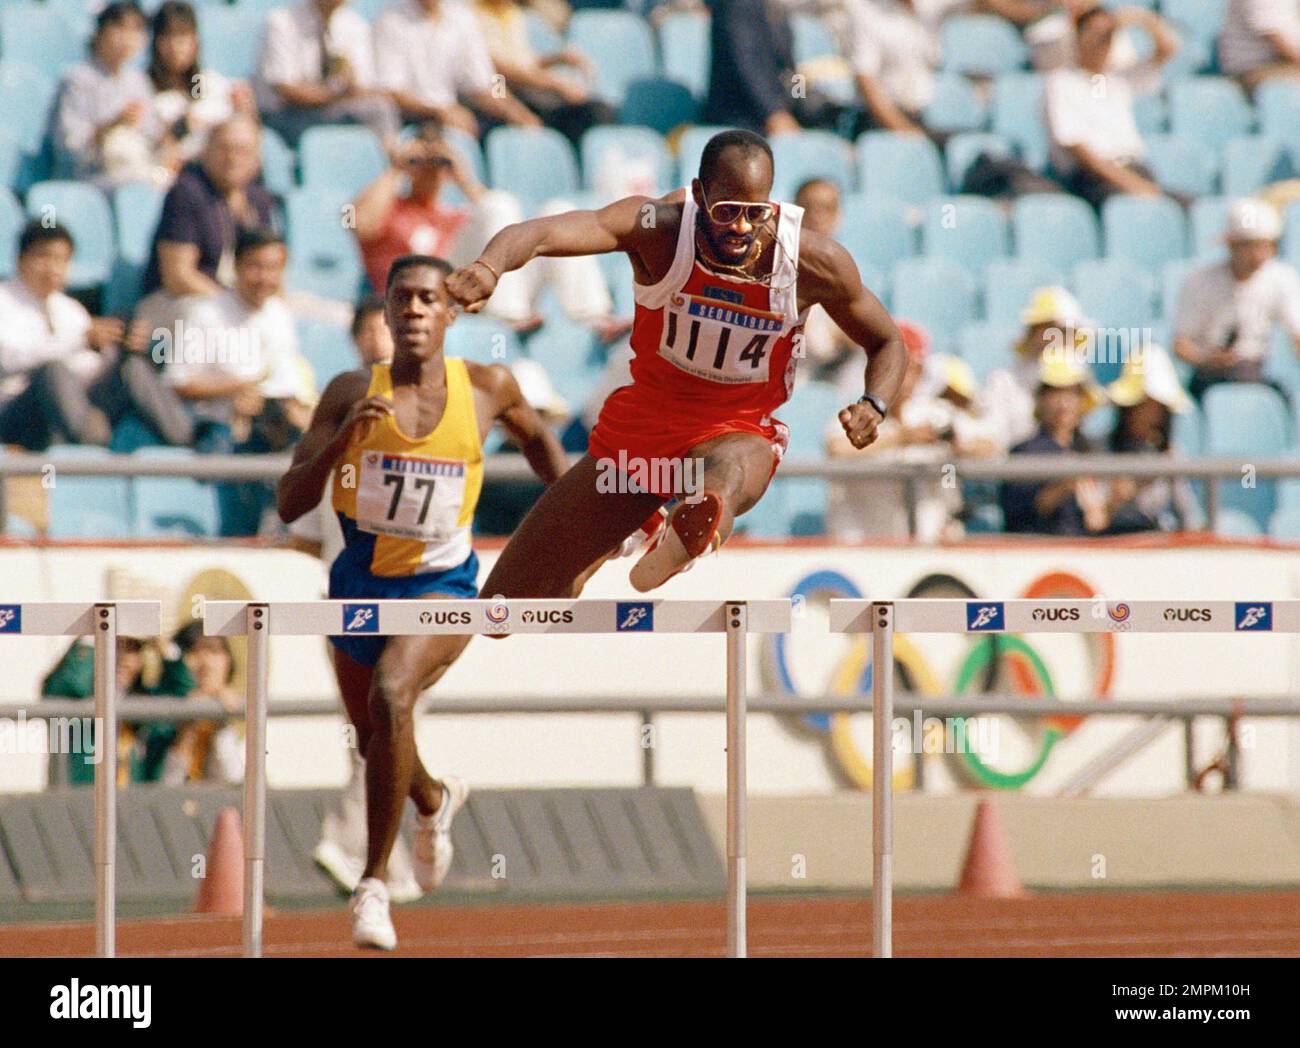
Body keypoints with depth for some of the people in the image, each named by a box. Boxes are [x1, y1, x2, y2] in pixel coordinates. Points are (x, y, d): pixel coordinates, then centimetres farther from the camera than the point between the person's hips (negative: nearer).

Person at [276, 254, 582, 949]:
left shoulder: (487, 389, -6)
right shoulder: (352, 394, -8)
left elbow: (535, 437, 18)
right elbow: (289, 505, -12)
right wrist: (344, 439, -26)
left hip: (442, 585, -3)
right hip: (361, 583, 3)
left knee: (391, 694, -31)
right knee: (375, 740, 20)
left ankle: (374, 881, -25)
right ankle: (436, 801, 58)